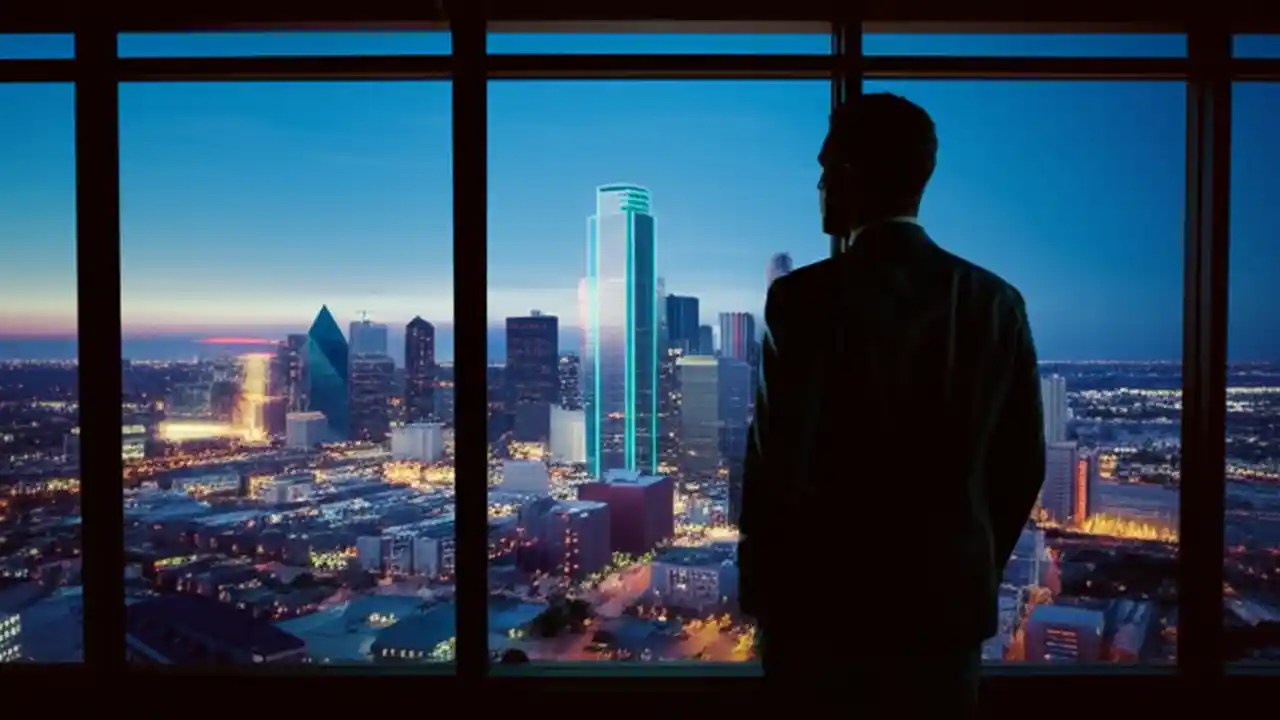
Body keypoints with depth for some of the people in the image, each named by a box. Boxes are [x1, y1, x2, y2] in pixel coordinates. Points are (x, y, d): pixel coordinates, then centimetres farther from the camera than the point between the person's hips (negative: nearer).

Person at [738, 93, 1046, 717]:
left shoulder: (805, 298, -15)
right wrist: (976, 571, 16)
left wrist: (760, 591, -1)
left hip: (822, 605, -3)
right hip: (948, 605, 4)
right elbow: (1022, 465, 3)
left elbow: (780, 462, -15)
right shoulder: (996, 302, -2)